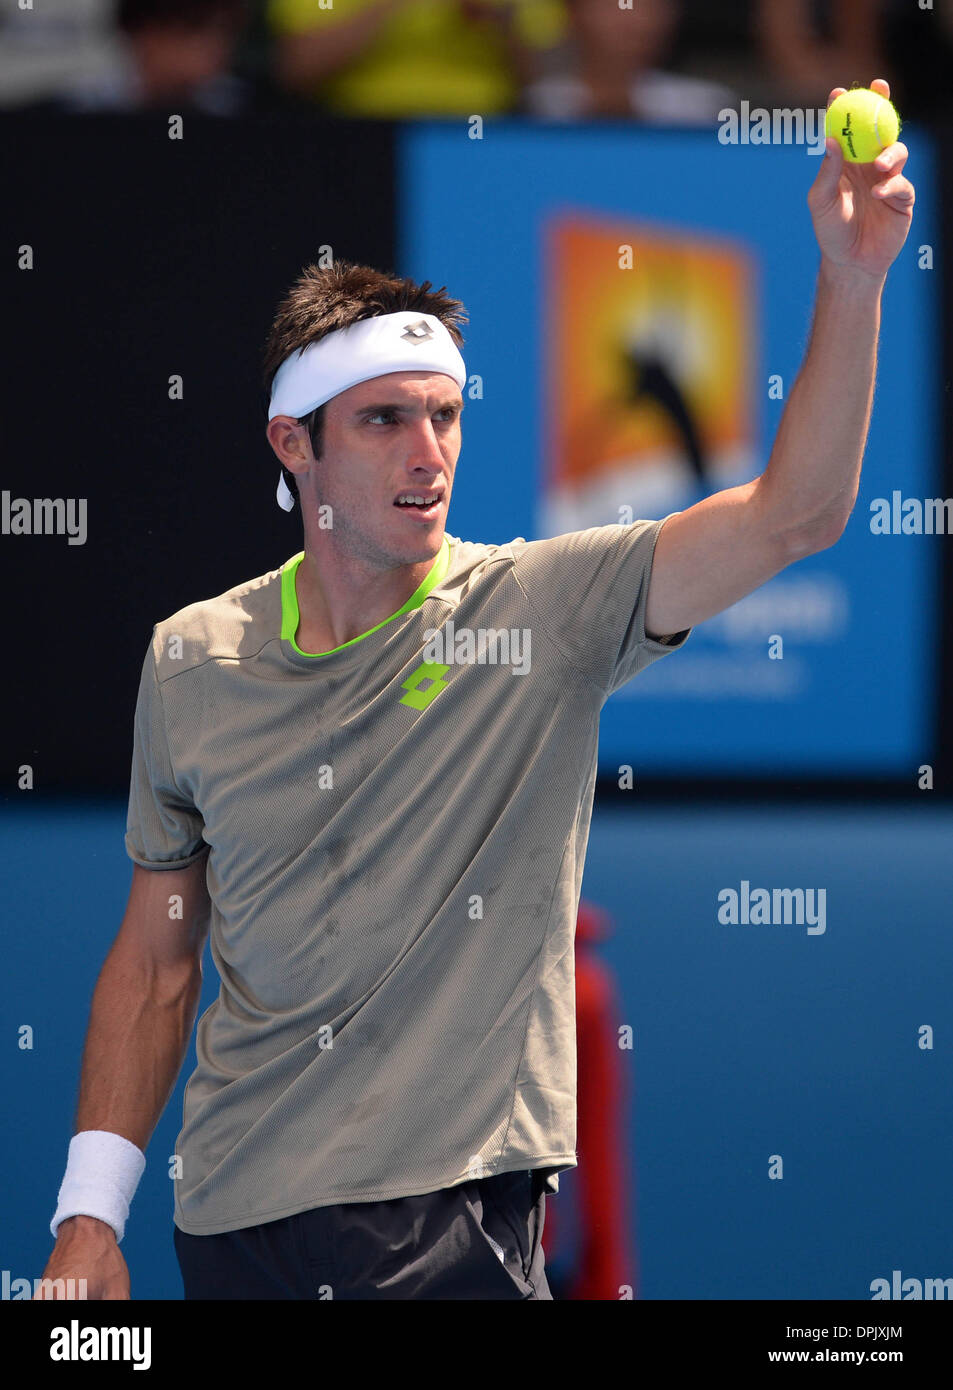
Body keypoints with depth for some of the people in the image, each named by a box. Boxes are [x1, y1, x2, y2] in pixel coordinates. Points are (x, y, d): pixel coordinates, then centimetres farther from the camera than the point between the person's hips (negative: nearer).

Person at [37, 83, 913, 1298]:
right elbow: (155, 958, 11)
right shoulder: (194, 659, 5)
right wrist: (90, 1215, 5)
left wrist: (850, 283, -25)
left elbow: (793, 517, -13)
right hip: (235, 1227, 2)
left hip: (458, 1217, -2)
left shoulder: (545, 607, -3)